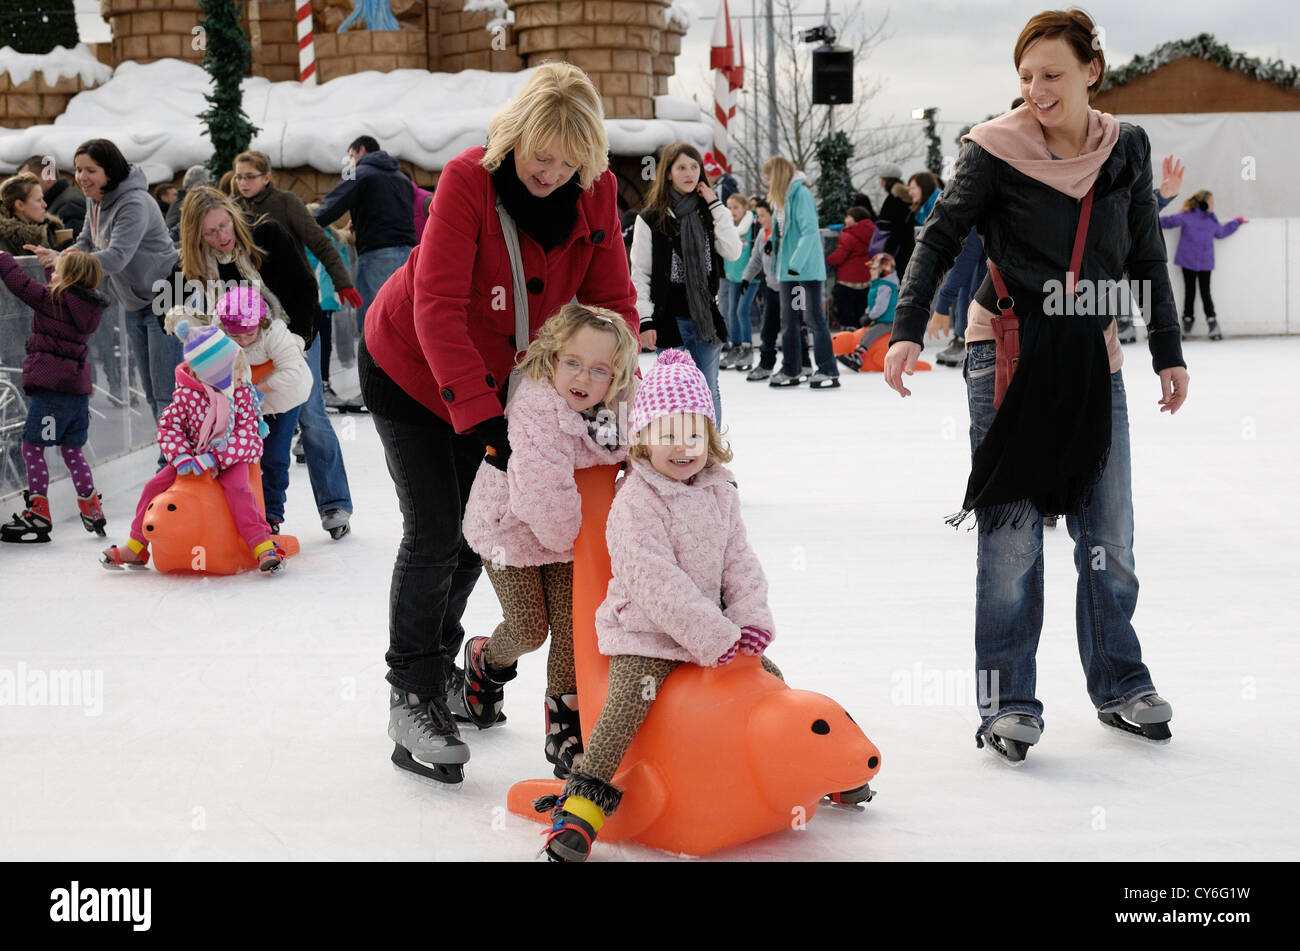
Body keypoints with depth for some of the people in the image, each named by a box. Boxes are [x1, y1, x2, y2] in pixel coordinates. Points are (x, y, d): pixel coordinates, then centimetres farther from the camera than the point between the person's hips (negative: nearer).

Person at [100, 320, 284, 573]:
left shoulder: (243, 394, -15)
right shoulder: (187, 394, -14)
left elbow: (245, 437, -19)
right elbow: (168, 425, -7)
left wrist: (210, 460, -28)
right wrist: (182, 457, -22)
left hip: (232, 457, -2)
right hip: (194, 454, 3)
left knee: (237, 488, -30)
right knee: (155, 486, -3)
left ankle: (262, 545, -29)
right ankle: (136, 548, 13)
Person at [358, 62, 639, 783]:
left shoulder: (595, 191, -15)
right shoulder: (468, 179, -29)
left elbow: (612, 298, -9)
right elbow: (438, 308, -33)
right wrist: (479, 415, -39)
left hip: (494, 375, 5)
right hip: (408, 368, -5)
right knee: (434, 533, -10)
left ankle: (436, 671, 31)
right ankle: (412, 697, 4)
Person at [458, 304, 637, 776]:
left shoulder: (617, 413, -13)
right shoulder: (536, 409, -34)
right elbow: (542, 491, -37)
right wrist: (568, 532, -22)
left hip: (566, 534, 5)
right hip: (510, 526, -5)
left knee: (571, 623, 1)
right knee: (530, 627, 0)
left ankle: (565, 723, 13)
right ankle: (486, 660, 36)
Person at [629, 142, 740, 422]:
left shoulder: (707, 214, 9)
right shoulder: (651, 219, -3)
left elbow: (732, 252, -5)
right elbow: (639, 274, -4)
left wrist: (717, 206, -5)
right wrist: (645, 321, -11)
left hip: (706, 314, 3)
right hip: (671, 318, -3)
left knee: (708, 392, 9)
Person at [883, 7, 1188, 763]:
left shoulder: (1126, 150, 4)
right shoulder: (997, 149, -6)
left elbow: (1148, 260, 12)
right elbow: (941, 239, -6)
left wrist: (1169, 354, 15)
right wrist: (909, 330, -18)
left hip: (1093, 359, 4)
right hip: (1007, 352, -3)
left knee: (1110, 536, 8)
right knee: (1011, 534, -5)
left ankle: (1120, 686, 25)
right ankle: (1009, 702, 5)